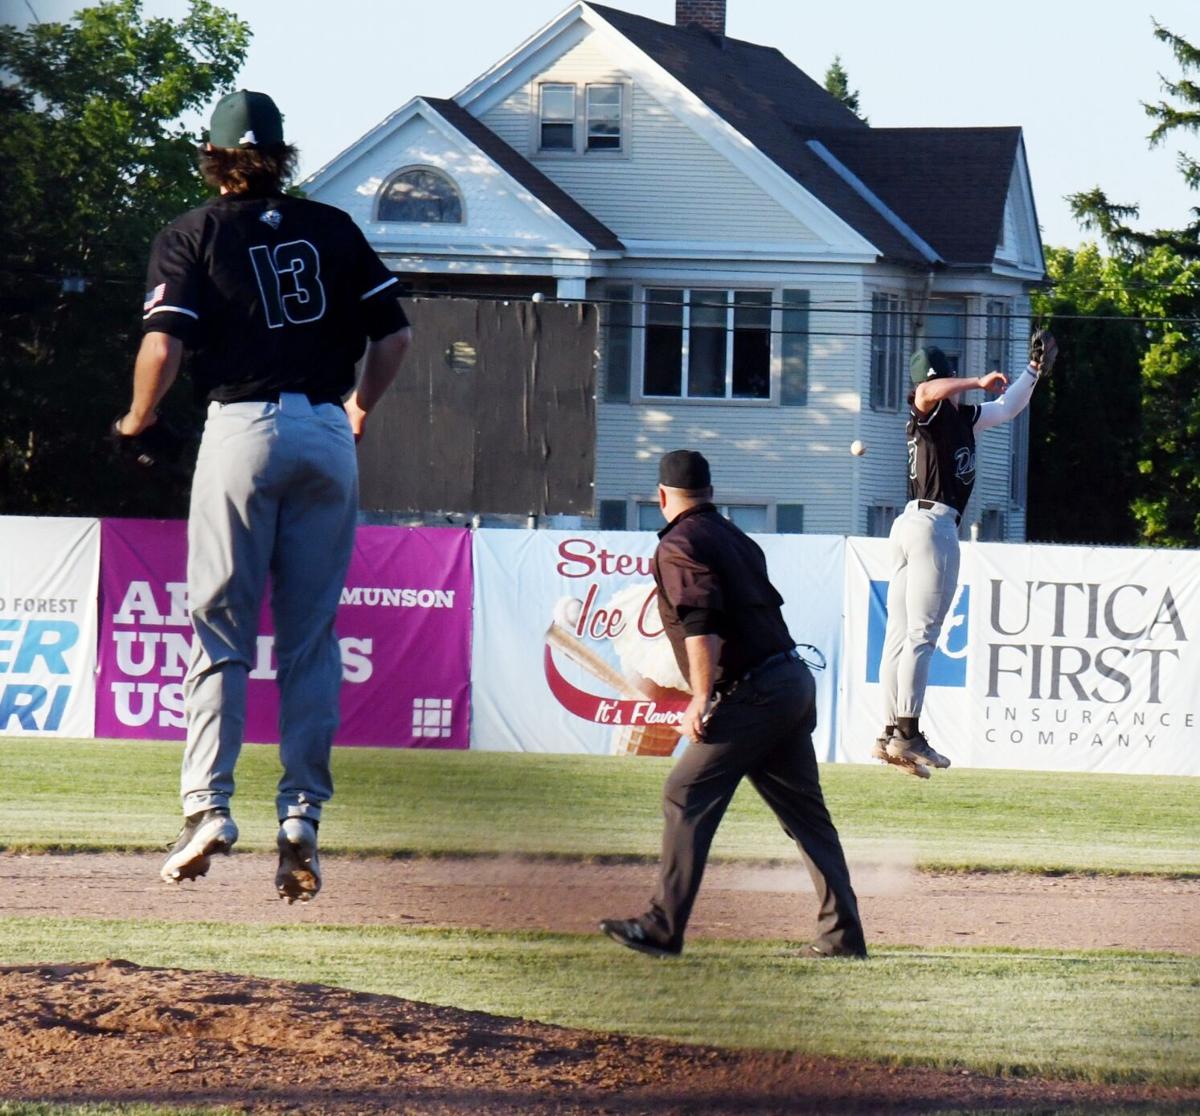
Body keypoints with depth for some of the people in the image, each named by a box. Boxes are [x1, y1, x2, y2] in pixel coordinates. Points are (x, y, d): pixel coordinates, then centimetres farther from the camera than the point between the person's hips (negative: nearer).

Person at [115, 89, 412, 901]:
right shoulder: (332, 228, 11)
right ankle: (303, 813, 1)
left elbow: (163, 345, -8)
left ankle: (209, 805, -11)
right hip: (328, 434, 2)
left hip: (243, 430, -2)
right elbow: (395, 332, 8)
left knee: (221, 629, 0)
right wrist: (361, 408, 24)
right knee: (312, 637, 6)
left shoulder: (193, 234, 3)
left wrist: (139, 419, 9)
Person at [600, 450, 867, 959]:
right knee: (804, 810, 12)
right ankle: (842, 933, 12)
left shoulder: (679, 544, -6)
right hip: (795, 682, 9)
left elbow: (702, 623, -19)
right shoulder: (735, 537, 21)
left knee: (687, 797, -6)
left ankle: (663, 928, -10)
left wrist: (702, 698, -21)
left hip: (753, 692, -9)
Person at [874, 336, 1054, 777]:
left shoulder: (963, 417, 19)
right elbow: (927, 391, -31)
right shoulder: (930, 411, -6)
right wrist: (979, 382, -21)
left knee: (900, 636, 6)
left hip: (910, 524, 10)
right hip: (932, 524, -10)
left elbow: (1008, 408, 33)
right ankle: (907, 735, -15)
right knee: (921, 636, -11)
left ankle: (890, 734, 5)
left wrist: (1035, 369, 29)